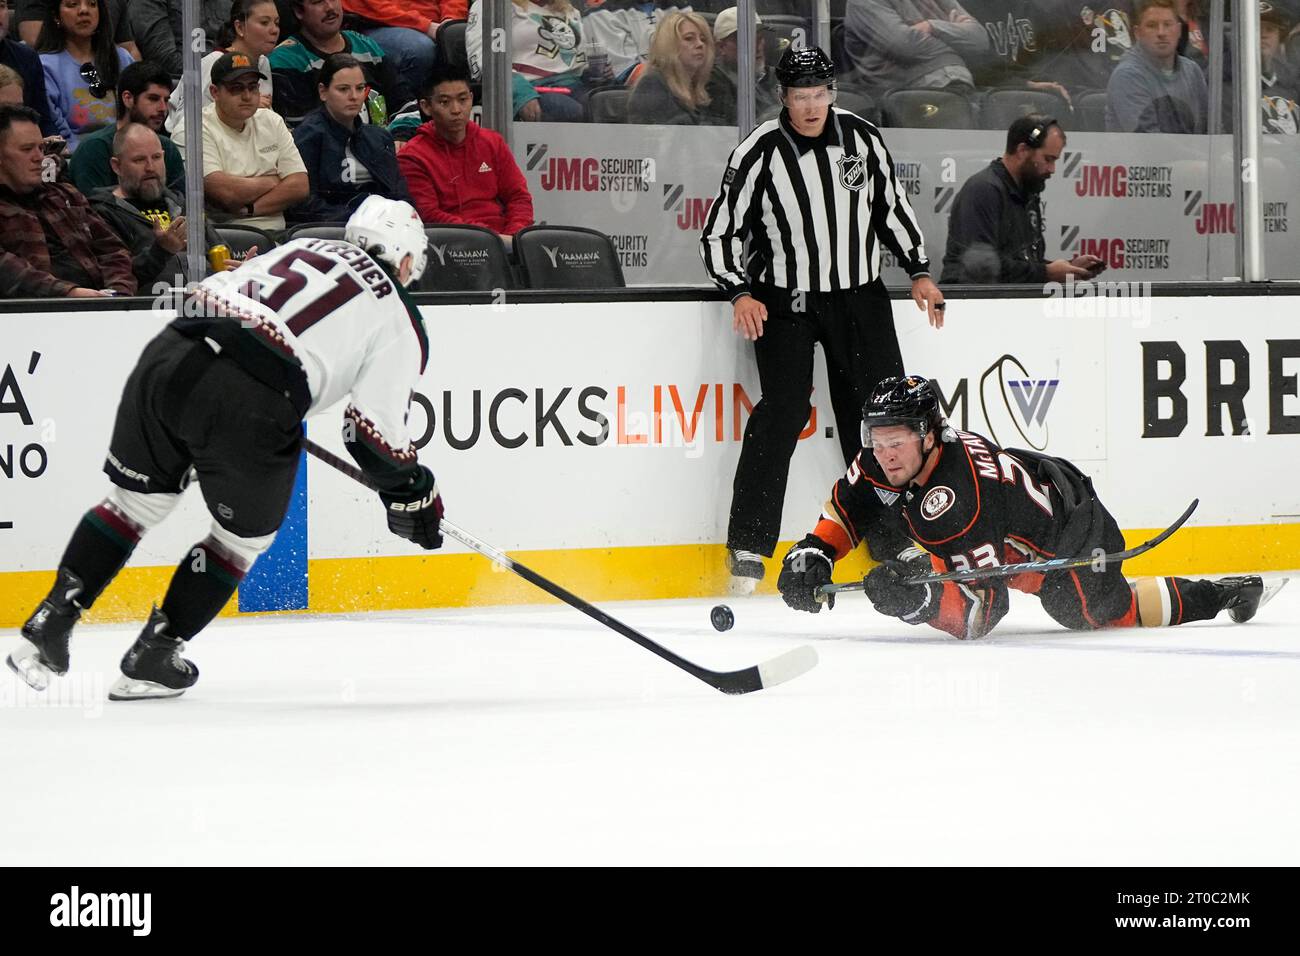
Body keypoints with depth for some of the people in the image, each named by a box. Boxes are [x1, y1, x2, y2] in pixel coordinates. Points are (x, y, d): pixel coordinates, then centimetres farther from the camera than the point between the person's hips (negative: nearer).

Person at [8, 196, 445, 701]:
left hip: (170, 355, 5)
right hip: (250, 403, -5)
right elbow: (376, 426, 6)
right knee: (246, 536, 19)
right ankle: (152, 659, 19)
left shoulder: (301, 247, 27)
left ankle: (50, 622, 16)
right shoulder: (399, 320, 13)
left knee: (136, 496, 23)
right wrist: (412, 493, 20)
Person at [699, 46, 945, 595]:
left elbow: (892, 205, 13)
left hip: (859, 296, 4)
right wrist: (740, 293, -17)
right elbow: (719, 232, -6)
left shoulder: (862, 138, -1)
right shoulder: (759, 153, -11)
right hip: (783, 299, -4)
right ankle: (748, 544, -14)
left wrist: (918, 271, 8)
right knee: (783, 411, -16)